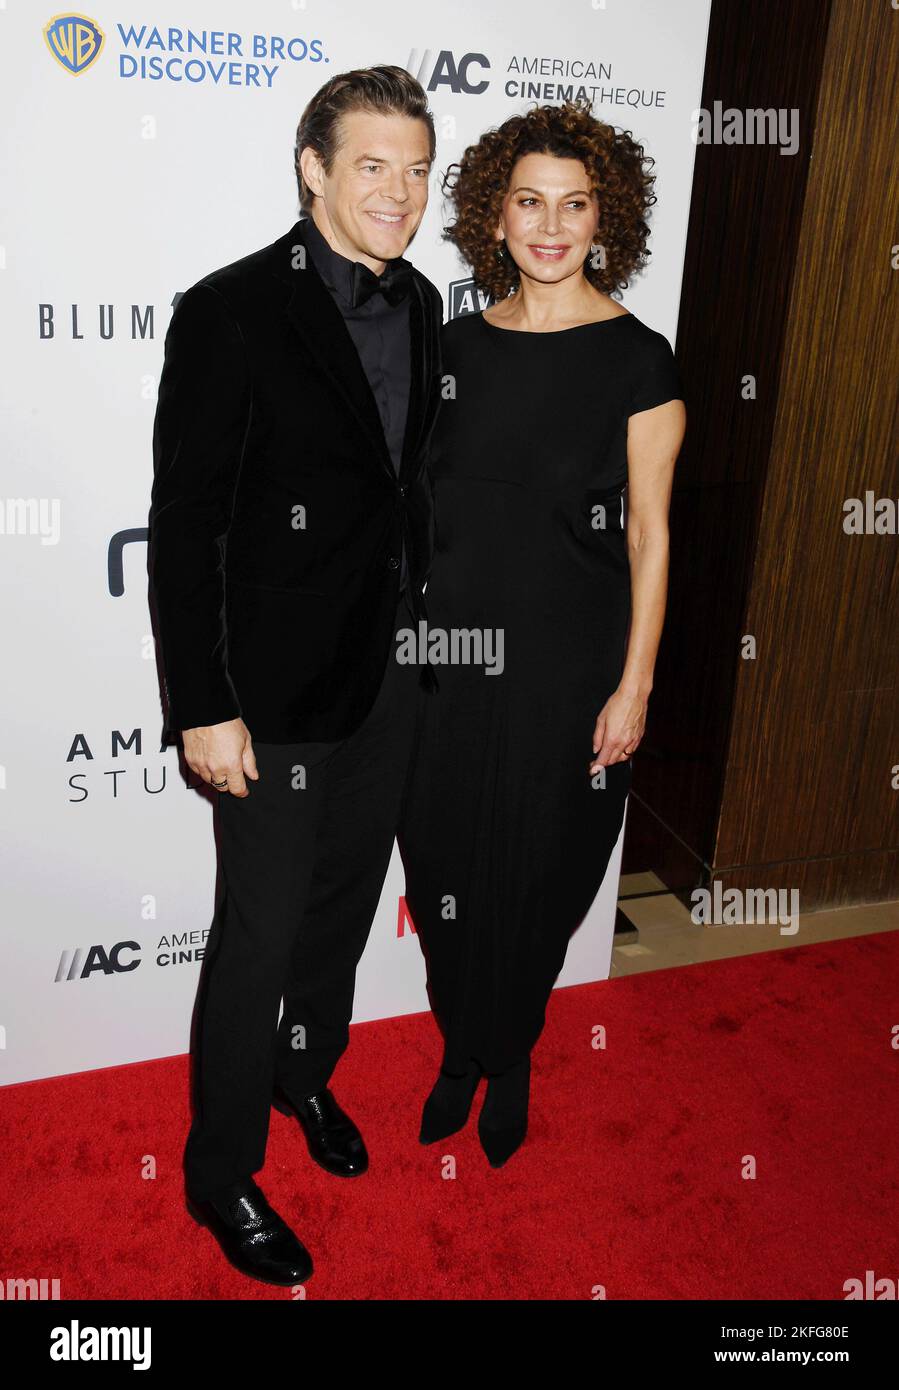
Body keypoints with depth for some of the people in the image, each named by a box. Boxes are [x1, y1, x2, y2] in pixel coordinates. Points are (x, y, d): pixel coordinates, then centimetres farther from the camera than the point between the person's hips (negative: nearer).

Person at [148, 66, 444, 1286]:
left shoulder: (418, 305, 6)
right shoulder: (231, 313, -16)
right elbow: (183, 523, -16)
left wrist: (422, 622, 14)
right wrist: (205, 708, -17)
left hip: (389, 671, 7)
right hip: (280, 687, -6)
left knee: (348, 898, 22)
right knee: (262, 932, 6)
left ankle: (307, 1072, 48)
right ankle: (222, 1173, 30)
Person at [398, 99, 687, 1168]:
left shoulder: (638, 360, -8)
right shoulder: (463, 344, 4)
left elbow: (649, 535, -7)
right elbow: (435, 504, 10)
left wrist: (633, 686, -10)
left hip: (570, 660, -3)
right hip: (455, 645, 4)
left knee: (537, 870, 10)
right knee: (445, 859, 12)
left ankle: (508, 1057, 37)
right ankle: (461, 1050, 37)